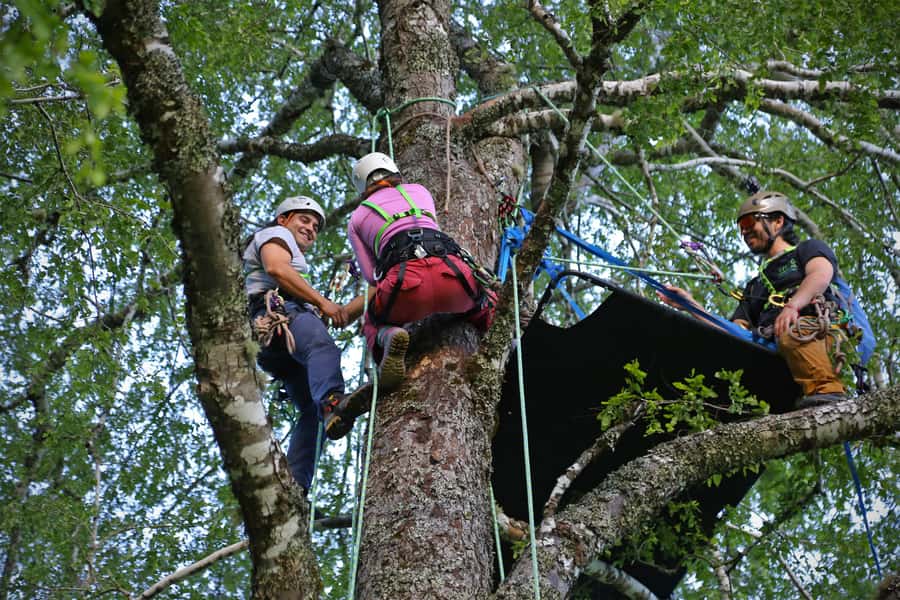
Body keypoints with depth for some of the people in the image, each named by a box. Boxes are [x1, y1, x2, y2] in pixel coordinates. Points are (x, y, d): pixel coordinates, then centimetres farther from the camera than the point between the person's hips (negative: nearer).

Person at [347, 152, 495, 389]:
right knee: (484, 304, 36)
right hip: (452, 271, 2)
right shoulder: (418, 190, 32)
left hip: (404, 281, -2)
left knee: (373, 324, 28)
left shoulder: (356, 219, 27)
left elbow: (371, 276, 23)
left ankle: (388, 336, -7)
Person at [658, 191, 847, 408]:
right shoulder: (754, 286, 36)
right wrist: (691, 305, 13)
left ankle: (826, 391, -47)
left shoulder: (808, 249, 20)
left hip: (820, 337, -5)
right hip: (770, 352, 5)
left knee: (793, 331, -38)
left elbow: (822, 274, -5)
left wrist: (793, 305, -25)